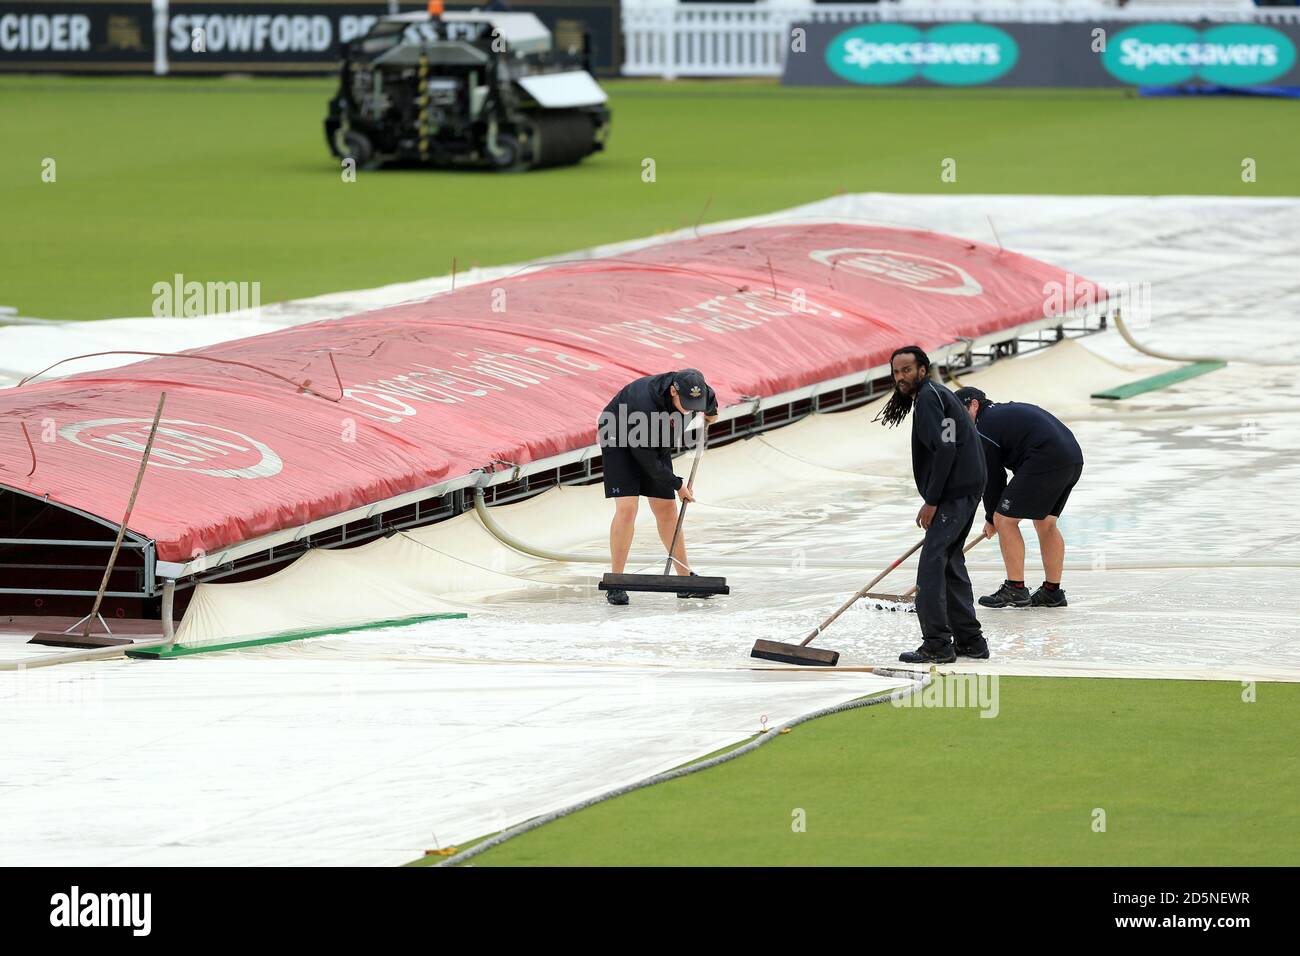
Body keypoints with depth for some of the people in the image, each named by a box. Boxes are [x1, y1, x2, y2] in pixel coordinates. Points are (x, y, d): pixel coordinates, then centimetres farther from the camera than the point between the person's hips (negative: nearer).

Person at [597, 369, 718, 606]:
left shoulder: (695, 390, -22)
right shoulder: (645, 404, -40)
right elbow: (648, 461, -28)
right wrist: (677, 485, -17)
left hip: (656, 442, 6)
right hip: (619, 440, -6)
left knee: (666, 510, 4)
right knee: (627, 507, -18)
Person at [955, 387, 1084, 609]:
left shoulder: (984, 428, 0)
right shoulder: (1009, 411, 29)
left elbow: (991, 478, 4)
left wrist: (991, 520, 17)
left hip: (1045, 463, -9)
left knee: (1004, 520, -1)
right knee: (1045, 522, 21)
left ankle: (1015, 590, 1)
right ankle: (1052, 592, 23)